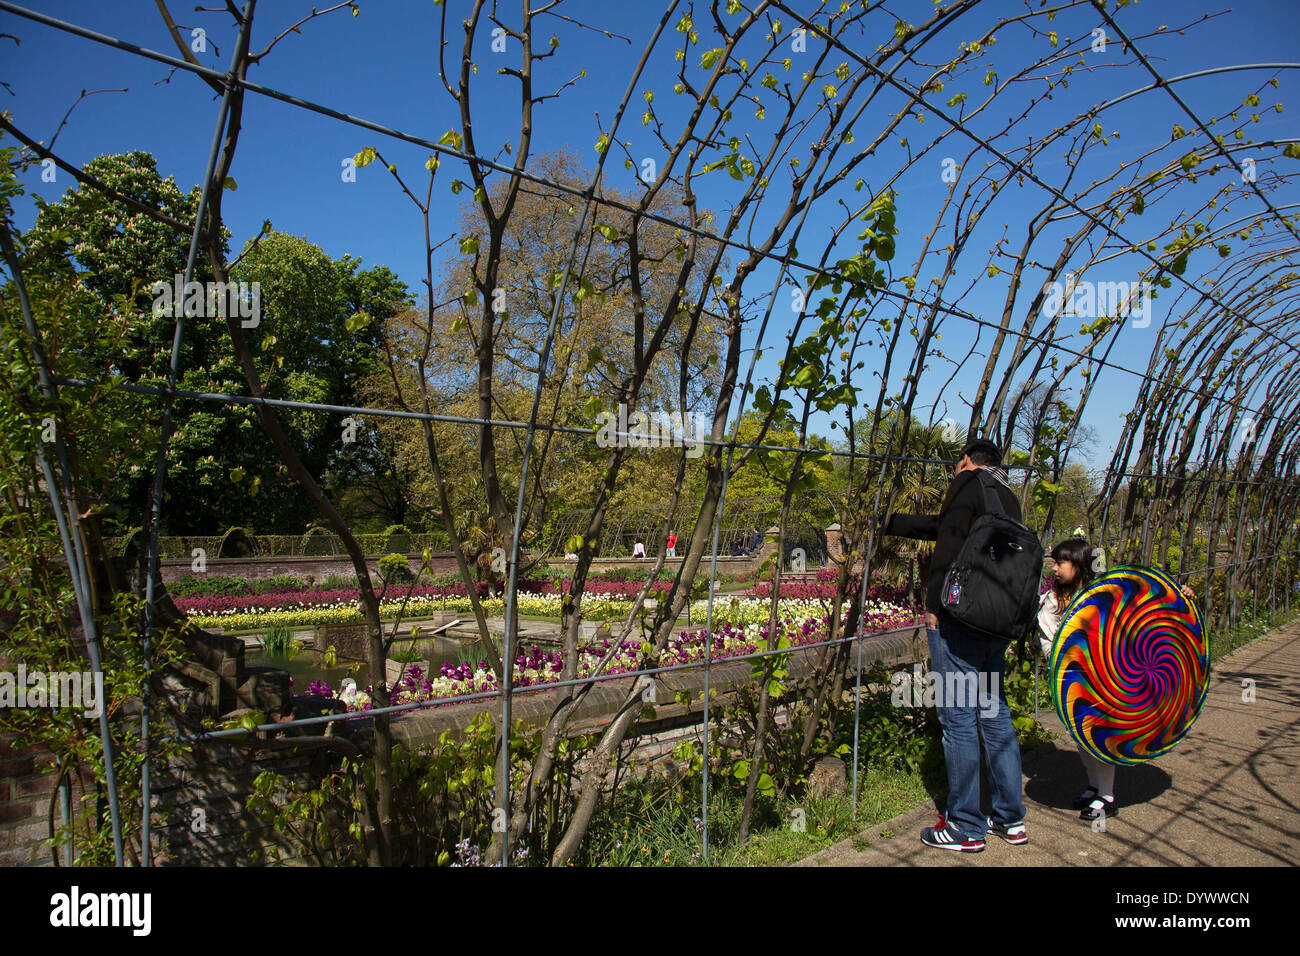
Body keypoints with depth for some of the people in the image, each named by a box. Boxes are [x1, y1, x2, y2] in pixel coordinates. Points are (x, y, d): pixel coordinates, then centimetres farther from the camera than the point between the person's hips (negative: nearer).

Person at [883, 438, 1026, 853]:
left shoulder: (968, 482, -3)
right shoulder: (1008, 497, 21)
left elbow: (949, 543, -15)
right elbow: (938, 524, 27)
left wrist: (934, 604, -11)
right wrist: (886, 522, 33)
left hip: (959, 616, -8)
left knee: (958, 718, -2)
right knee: (994, 713, 15)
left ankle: (966, 827, 5)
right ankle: (1011, 818, 23)